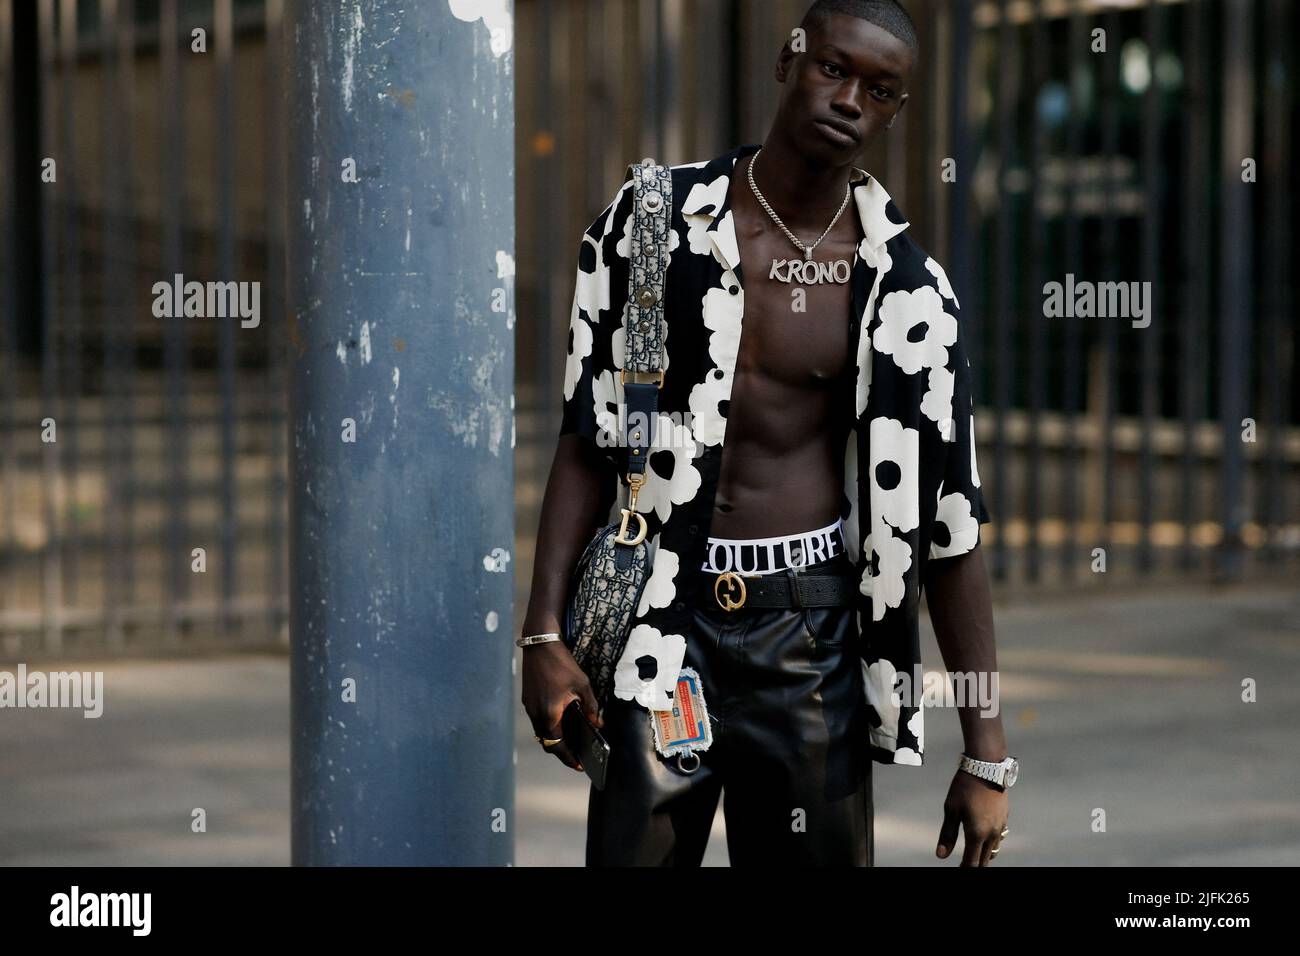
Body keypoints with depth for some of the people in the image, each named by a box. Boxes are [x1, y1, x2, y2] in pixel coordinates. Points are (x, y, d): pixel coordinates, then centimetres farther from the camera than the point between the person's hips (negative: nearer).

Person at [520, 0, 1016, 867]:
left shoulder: (904, 290, 0)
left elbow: (951, 527, 0)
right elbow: (588, 442, 4)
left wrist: (986, 751, 0)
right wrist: (545, 631, -5)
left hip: (808, 630, 0)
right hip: (664, 616, 0)